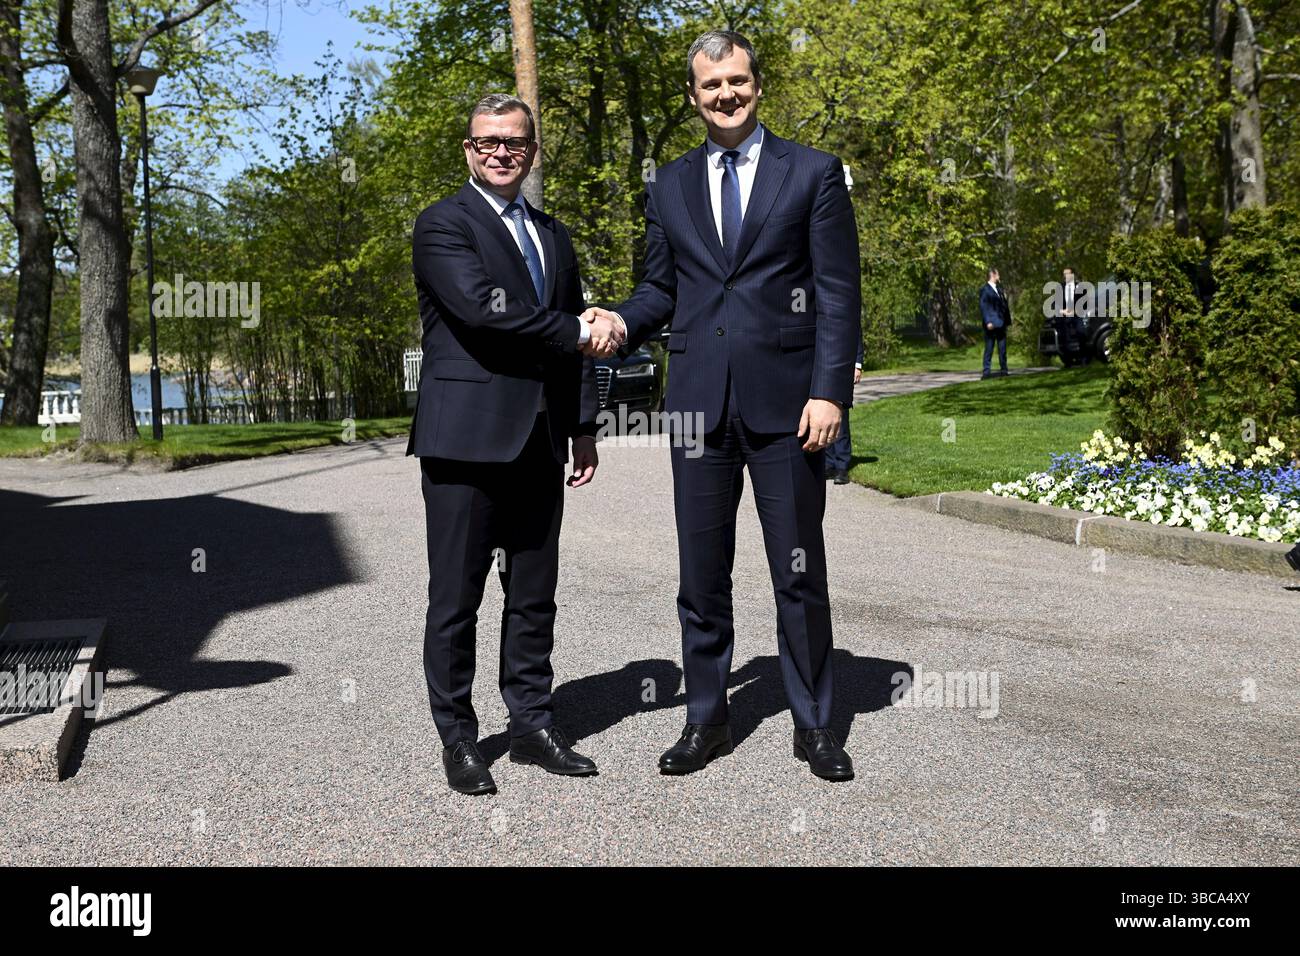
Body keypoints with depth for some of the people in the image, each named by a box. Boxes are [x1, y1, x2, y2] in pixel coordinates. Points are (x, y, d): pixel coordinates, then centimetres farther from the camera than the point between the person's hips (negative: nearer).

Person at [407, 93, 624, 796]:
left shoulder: (554, 234, 19)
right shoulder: (442, 225, -2)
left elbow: (576, 340, 21)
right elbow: (482, 308, -18)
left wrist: (583, 427, 14)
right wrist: (578, 331, -10)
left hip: (539, 443, 6)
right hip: (466, 440, -6)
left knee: (534, 595, 11)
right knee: (456, 599, 1)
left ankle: (532, 725, 22)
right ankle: (457, 738, 12)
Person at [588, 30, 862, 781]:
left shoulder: (814, 174, 3)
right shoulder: (670, 186, 13)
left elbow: (839, 292, -2)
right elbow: (662, 288, 15)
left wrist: (830, 391, -11)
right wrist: (620, 322, -6)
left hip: (785, 400, -3)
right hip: (699, 401, 3)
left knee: (800, 570, 5)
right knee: (702, 571, 9)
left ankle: (814, 724, 19)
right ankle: (707, 719, 22)